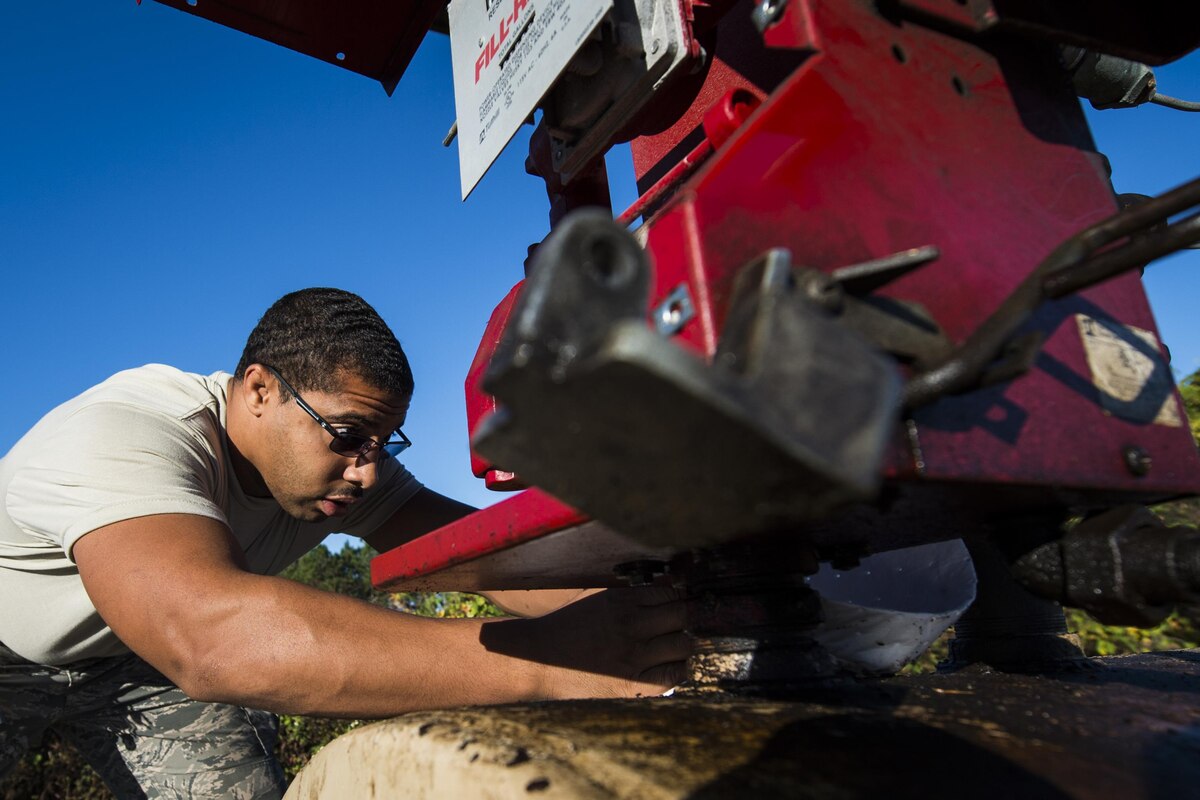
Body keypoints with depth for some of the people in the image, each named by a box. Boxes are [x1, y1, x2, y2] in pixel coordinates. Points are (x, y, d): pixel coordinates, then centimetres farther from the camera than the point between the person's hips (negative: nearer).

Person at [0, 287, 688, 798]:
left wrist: (620, 610, -43)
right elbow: (207, 637, -55)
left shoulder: (340, 455, -17)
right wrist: (544, 660, -61)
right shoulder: (122, 436, -38)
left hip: (141, 660, 4)